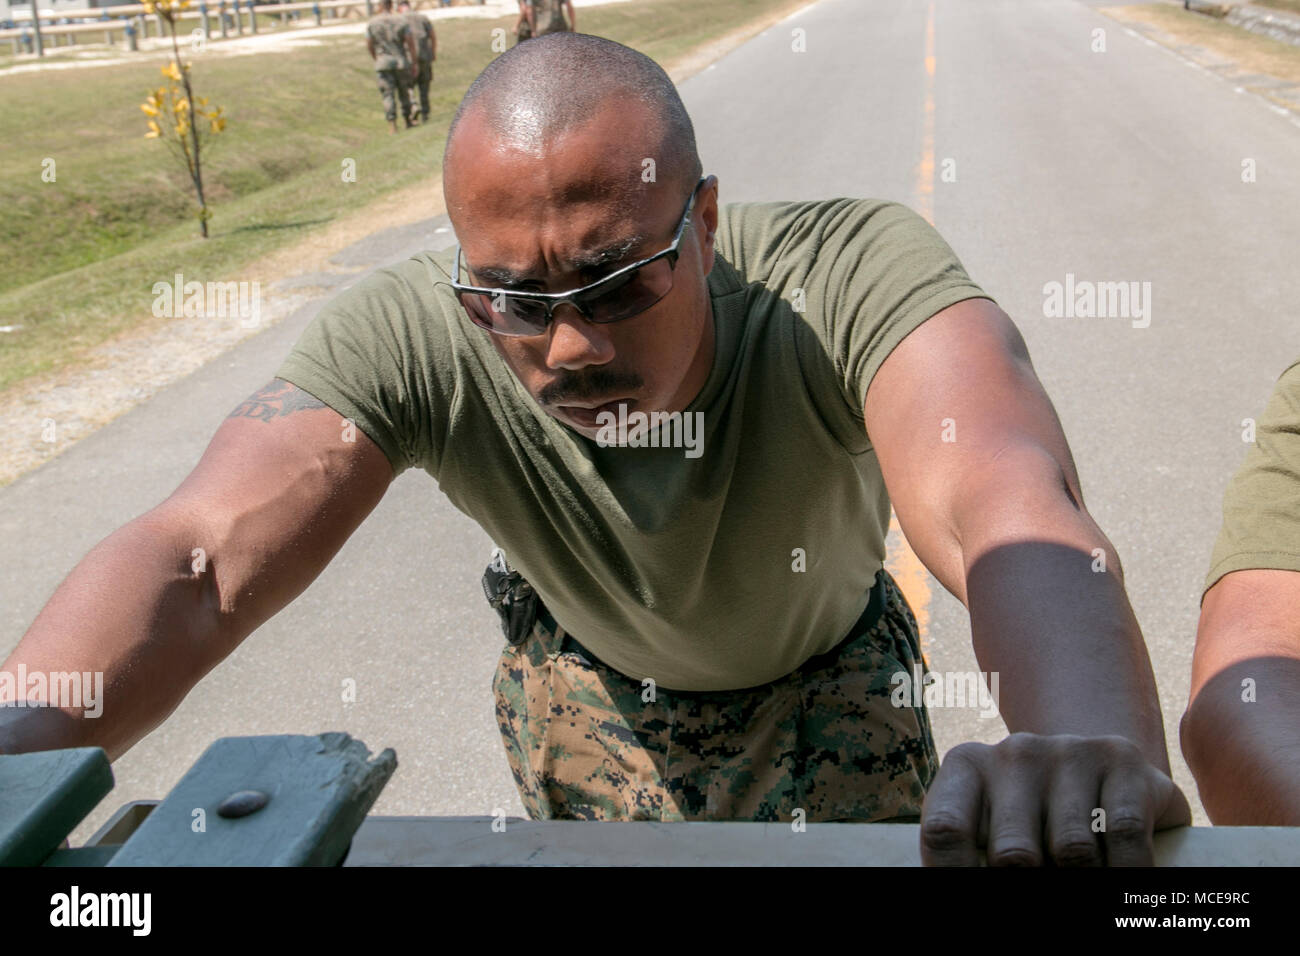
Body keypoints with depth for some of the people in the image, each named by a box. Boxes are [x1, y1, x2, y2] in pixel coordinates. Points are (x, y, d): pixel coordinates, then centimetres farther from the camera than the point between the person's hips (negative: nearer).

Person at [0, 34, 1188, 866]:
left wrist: (1086, 741, -77)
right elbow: (196, 555, -43)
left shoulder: (853, 272, -39)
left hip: (828, 676, 0)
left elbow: (1005, 503, -56)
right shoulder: (409, 337, -34)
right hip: (588, 685, 1)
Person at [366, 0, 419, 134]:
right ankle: (408, 121, 24)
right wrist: (415, 63, 1)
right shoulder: (400, 21, -2)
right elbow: (410, 43, -5)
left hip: (383, 63, -1)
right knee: (404, 92, 15)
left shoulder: (371, 23, -2)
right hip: (401, 62, 1)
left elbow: (369, 45, 2)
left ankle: (392, 125, -10)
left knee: (388, 94, 0)